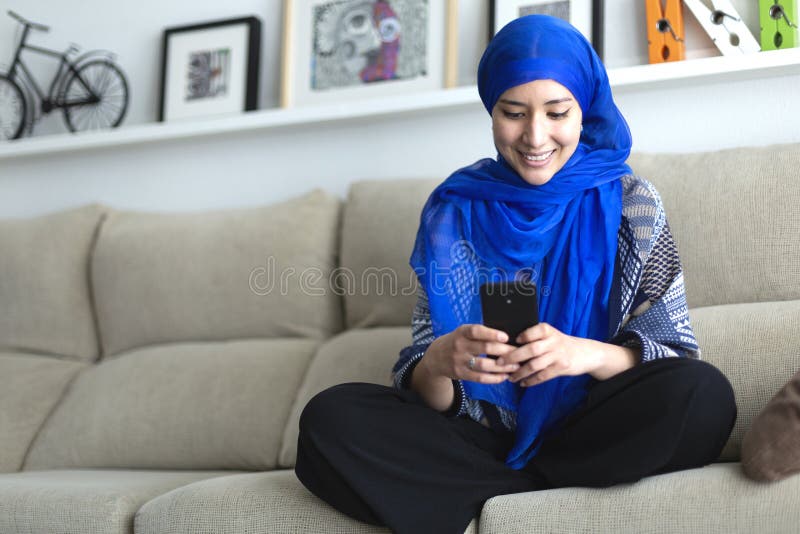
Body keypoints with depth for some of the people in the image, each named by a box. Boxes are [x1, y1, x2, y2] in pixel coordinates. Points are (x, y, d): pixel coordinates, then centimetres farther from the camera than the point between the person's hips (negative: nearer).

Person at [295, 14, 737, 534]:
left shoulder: (630, 204, -1)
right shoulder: (454, 209, 1)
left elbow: (677, 358, -5)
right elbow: (426, 393, -1)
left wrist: (589, 355, -26)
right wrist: (439, 364, -26)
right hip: (484, 433, 0)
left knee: (703, 396, -30)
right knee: (330, 419, -22)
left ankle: (484, 491, -14)